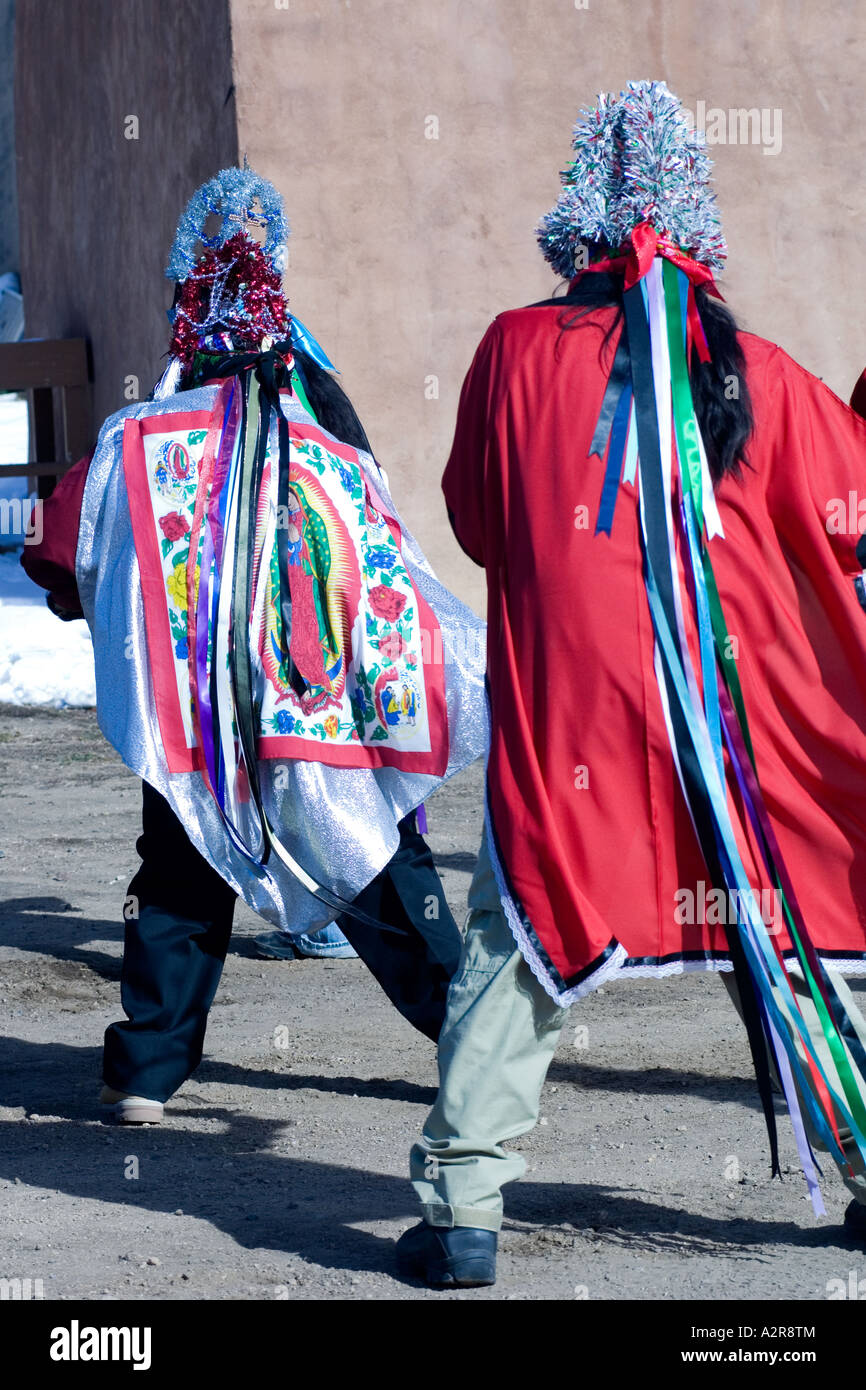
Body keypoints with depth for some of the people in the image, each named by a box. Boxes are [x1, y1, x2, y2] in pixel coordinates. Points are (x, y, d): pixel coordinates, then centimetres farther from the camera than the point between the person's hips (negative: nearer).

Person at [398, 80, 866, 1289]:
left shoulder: (519, 350, -1)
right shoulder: (754, 371, 0)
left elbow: (476, 520, 12)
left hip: (564, 709, -1)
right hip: (746, 704, 1)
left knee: (521, 940, 4)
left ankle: (464, 1200, -3)